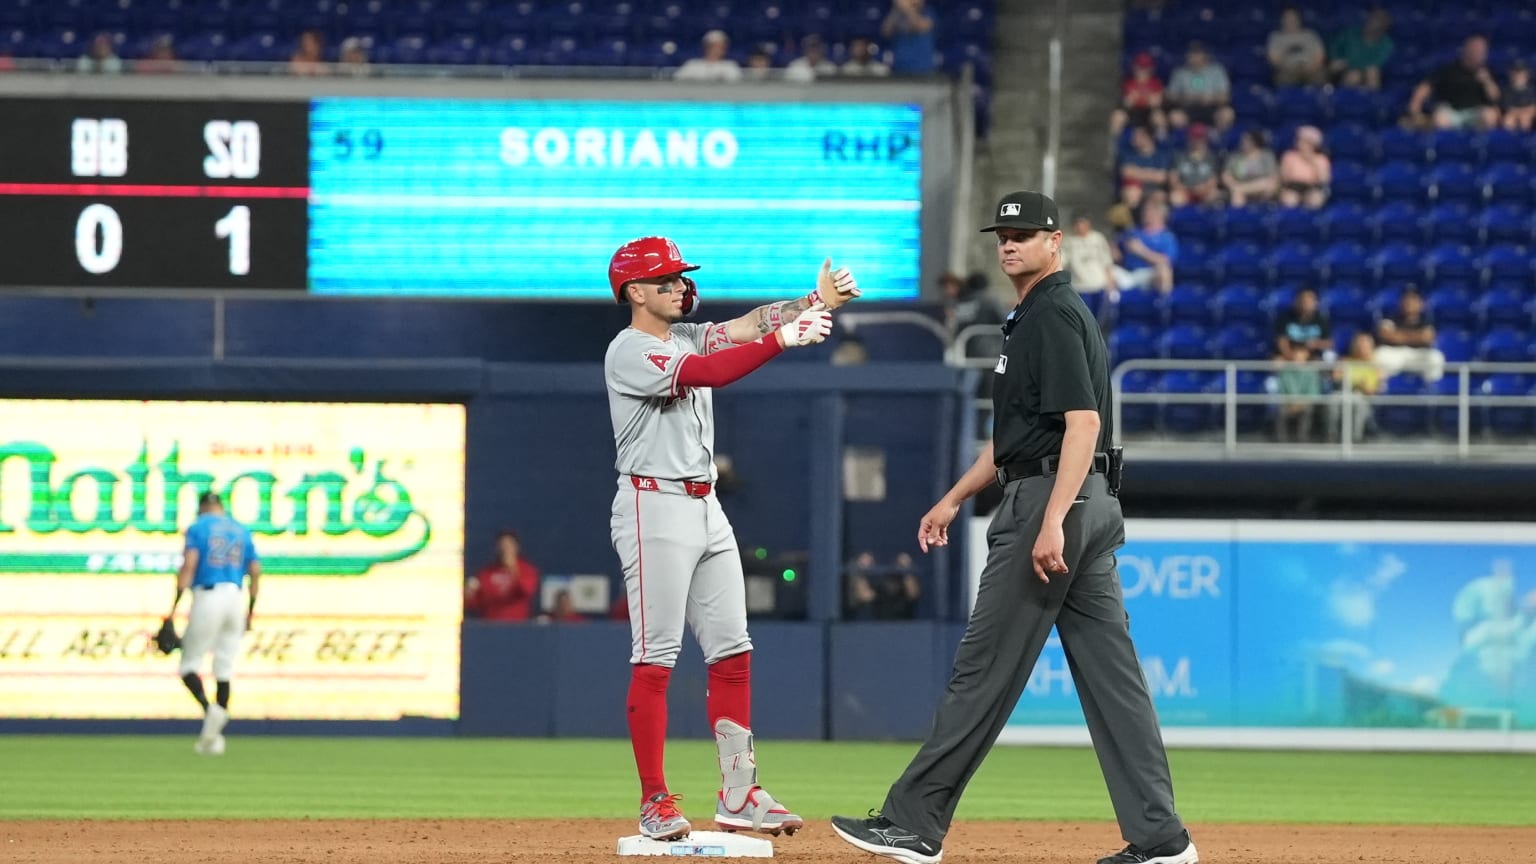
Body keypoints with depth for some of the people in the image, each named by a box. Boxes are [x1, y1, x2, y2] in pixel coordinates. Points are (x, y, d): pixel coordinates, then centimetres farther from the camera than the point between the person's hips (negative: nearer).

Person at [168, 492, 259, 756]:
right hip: (234, 597, 4)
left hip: (206, 597, -4)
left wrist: (175, 606, -12)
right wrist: (251, 608, 18)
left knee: (189, 664, 3)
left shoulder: (198, 528, 2)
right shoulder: (241, 531, 16)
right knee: (225, 667, 8)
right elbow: (255, 571, 11)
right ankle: (214, 737, 3)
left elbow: (188, 566, -10)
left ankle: (209, 708, -26)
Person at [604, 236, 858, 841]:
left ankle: (738, 795, 8)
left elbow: (748, 324, 4)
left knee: (731, 651, 6)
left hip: (706, 508, 9)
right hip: (654, 506, -9)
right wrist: (782, 339, -28)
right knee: (655, 658, -6)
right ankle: (655, 802, -3)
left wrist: (818, 302, -11)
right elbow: (707, 374, -25)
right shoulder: (629, 352, -11)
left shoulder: (689, 337, 16)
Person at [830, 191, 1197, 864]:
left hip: (1052, 502, -10)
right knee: (1110, 673, 5)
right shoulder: (1035, 316, 21)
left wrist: (1051, 522, -28)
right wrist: (954, 498, 27)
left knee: (986, 667, -6)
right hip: (1092, 507, 10)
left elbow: (1083, 422, -22)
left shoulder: (1054, 315, -12)